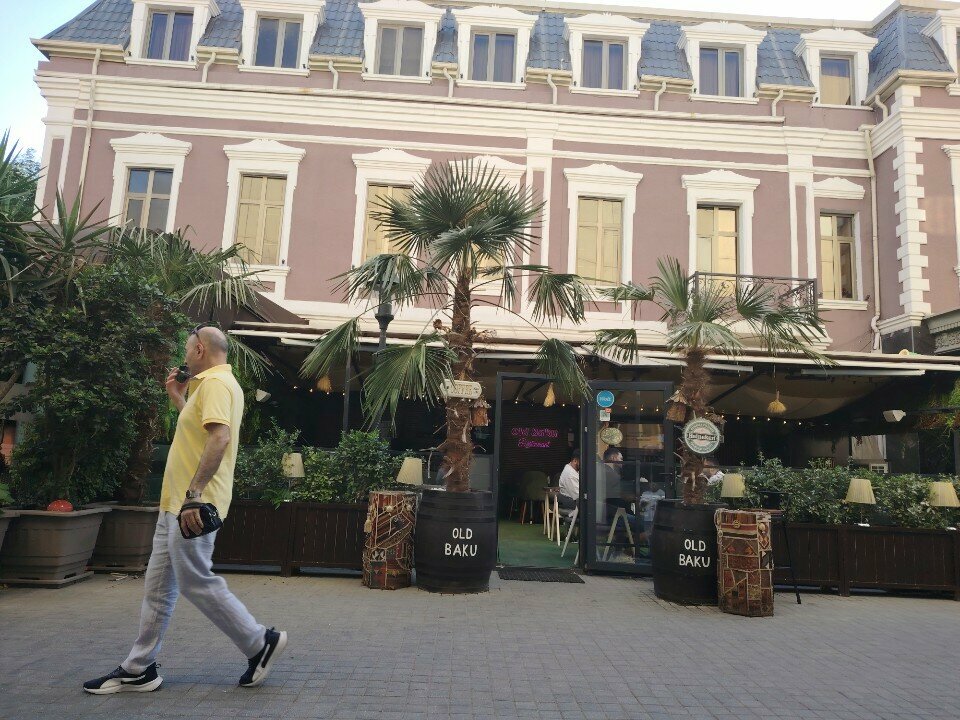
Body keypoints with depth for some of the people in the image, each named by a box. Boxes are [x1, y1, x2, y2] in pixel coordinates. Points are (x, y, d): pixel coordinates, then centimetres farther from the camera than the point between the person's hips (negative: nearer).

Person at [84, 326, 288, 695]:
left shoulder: (216, 382, -16)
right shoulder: (210, 384, 18)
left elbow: (220, 438, -29)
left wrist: (194, 494, -31)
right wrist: (178, 398, 25)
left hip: (193, 506, -11)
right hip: (177, 505, 11)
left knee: (197, 583, -2)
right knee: (158, 586, 14)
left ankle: (260, 643, 10)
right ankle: (138, 669, 25)